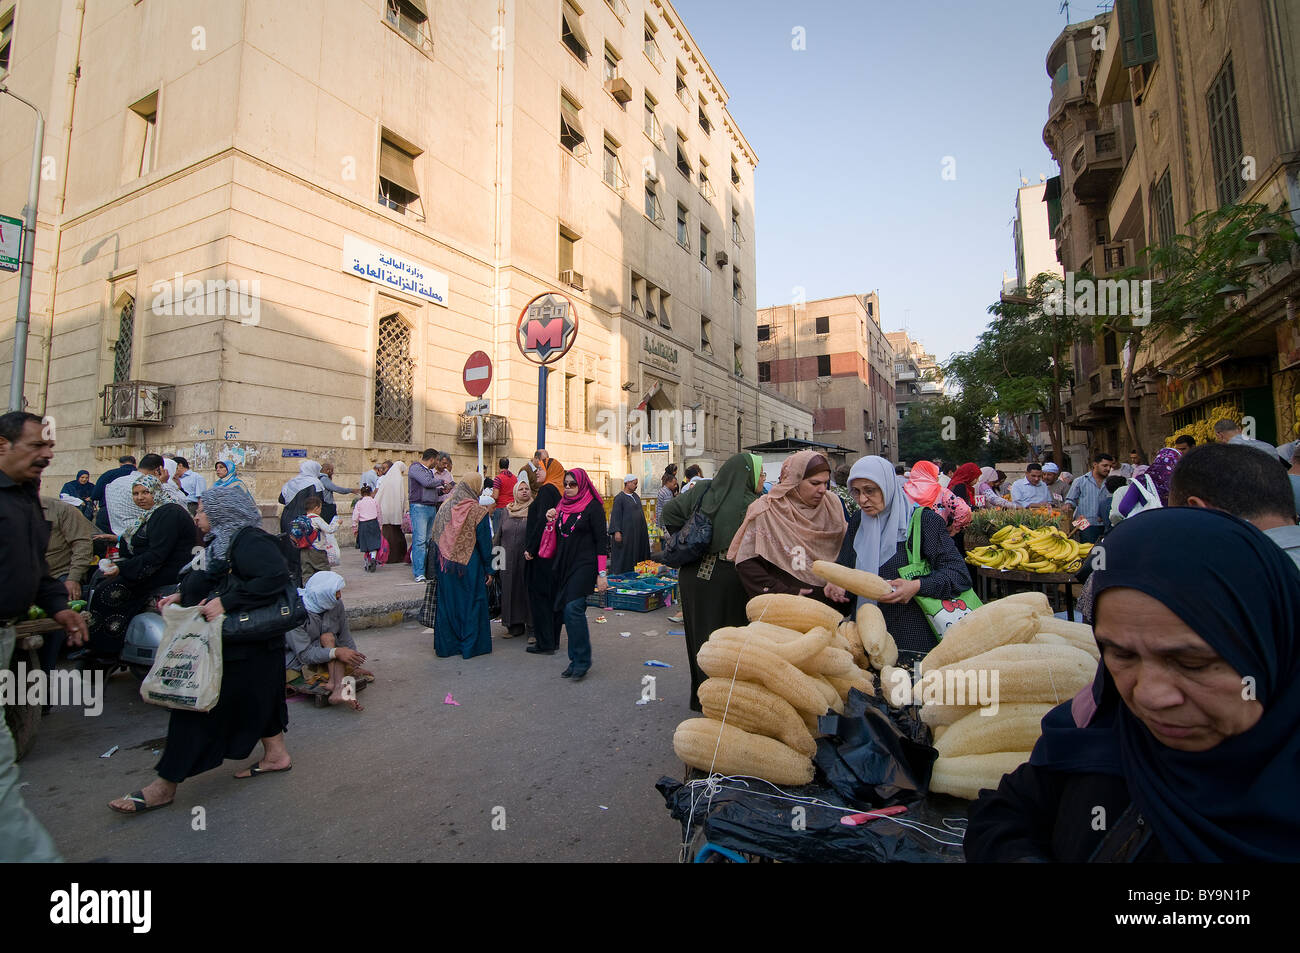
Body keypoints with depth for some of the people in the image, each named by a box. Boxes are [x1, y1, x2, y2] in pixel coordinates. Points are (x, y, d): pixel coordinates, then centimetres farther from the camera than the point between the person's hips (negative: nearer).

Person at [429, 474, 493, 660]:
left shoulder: (444, 507, 1)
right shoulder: (478, 511, -12)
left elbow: (435, 538, 6)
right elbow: (485, 542, -9)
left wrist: (437, 571, 13)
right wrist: (488, 569, 0)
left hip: (445, 566, 4)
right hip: (470, 566, -4)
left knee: (447, 603, 12)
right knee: (471, 603, 7)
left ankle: (446, 645, 21)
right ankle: (471, 645, 13)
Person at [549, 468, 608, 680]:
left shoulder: (593, 507, -7)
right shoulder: (562, 506, 13)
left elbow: (601, 540, -9)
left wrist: (602, 573, -14)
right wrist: (551, 520, 1)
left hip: (584, 566, -7)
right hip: (564, 566, 7)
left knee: (573, 609, -15)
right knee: (569, 612, 7)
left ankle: (582, 661, -5)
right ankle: (576, 660, 16)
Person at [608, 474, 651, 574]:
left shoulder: (636, 496, 12)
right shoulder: (619, 498, -9)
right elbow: (615, 515, -14)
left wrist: (644, 529, 18)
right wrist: (616, 531, -23)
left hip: (639, 532, 8)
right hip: (627, 532, -7)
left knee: (638, 555, 8)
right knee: (625, 557, -3)